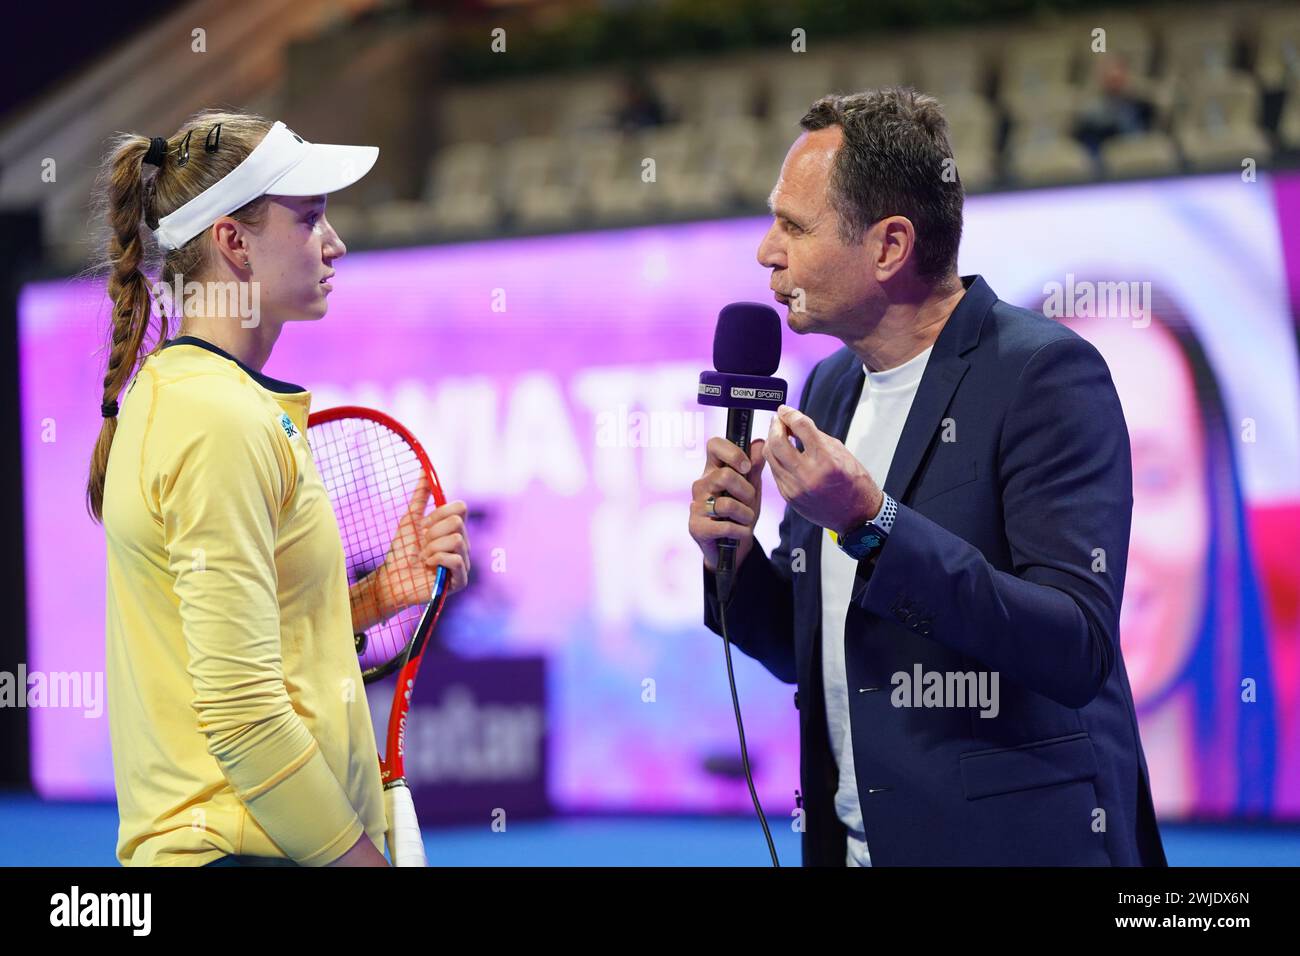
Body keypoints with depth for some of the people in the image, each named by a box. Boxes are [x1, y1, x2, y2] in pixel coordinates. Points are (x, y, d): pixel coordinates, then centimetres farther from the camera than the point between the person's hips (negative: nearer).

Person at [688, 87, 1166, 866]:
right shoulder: (831, 388, 8)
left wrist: (870, 523, -28)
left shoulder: (1045, 373, -14)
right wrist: (734, 560, -5)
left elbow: (1076, 651, -22)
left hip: (1013, 841, -7)